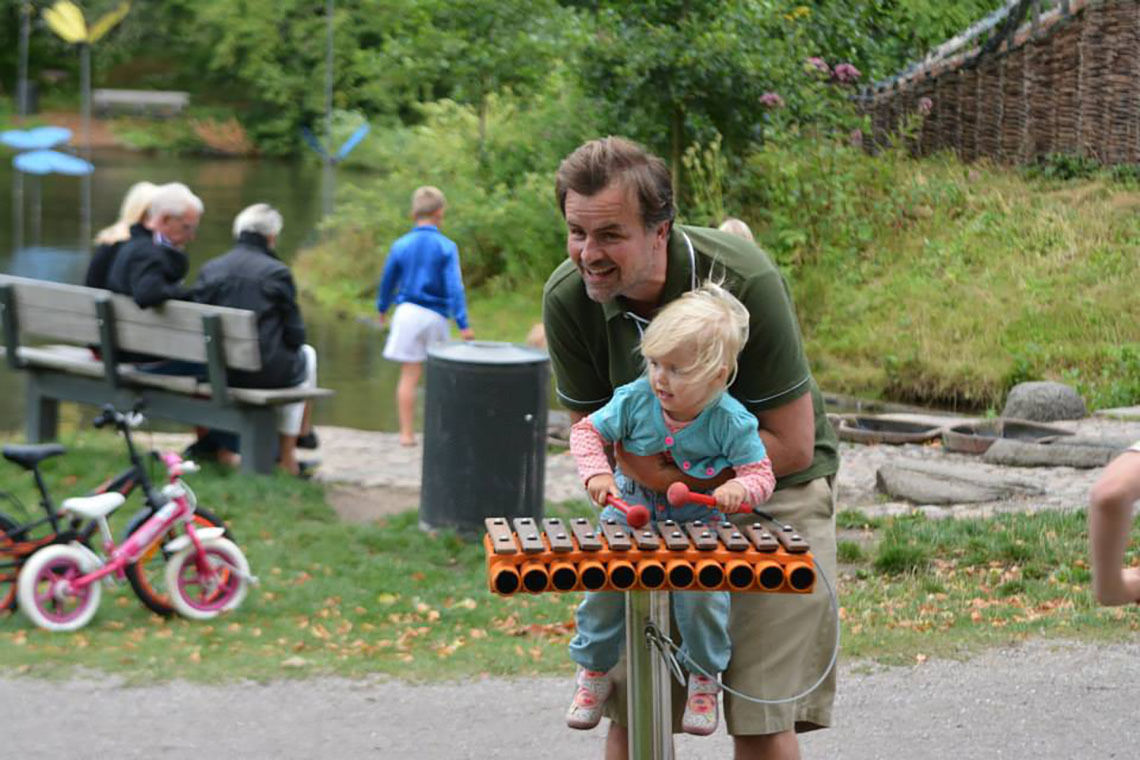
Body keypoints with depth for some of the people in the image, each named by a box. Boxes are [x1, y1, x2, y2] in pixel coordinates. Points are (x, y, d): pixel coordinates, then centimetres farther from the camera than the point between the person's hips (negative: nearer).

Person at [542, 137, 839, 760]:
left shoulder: (745, 282, -28)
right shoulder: (567, 298, -17)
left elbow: (791, 445, -20)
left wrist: (673, 472, -21)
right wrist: (643, 471, -24)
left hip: (772, 486, -3)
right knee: (630, 706, 1)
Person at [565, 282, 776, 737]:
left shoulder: (731, 422, -18)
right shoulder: (635, 400, -13)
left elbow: (762, 473, -14)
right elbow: (587, 431, -2)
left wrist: (740, 488, -38)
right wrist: (596, 473, -20)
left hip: (699, 524, -2)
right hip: (631, 512, 2)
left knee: (703, 591, -23)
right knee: (604, 580, -16)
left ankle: (705, 676, 8)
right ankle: (594, 672, 10)